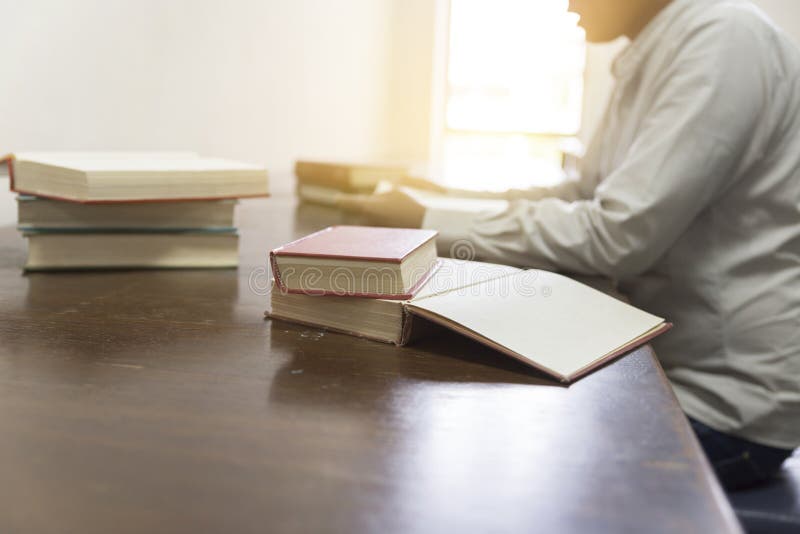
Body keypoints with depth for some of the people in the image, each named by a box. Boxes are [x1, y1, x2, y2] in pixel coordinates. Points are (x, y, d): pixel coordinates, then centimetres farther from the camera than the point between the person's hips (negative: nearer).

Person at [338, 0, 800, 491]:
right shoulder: (652, 55, 7)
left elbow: (618, 234, -25)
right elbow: (588, 197, 12)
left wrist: (430, 227, -18)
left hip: (728, 402, -7)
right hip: (657, 363, 7)